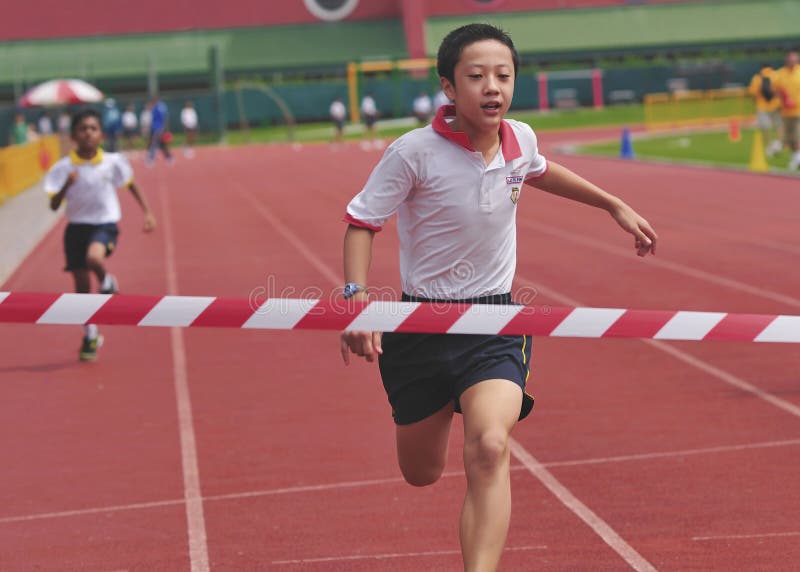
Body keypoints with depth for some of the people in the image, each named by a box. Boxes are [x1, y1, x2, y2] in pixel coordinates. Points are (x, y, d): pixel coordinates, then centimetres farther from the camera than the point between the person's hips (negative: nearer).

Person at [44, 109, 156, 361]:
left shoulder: (112, 162, -5)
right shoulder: (64, 168, -7)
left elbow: (130, 186, 12)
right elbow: (54, 205, -8)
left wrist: (147, 212, 10)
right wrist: (66, 185, -25)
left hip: (105, 224, -2)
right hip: (77, 226, 2)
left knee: (94, 257, -35)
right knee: (82, 285, 6)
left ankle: (107, 284, -1)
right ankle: (90, 336, 25)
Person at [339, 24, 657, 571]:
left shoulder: (521, 139, -3)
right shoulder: (415, 152, -17)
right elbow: (362, 220, -8)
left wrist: (615, 205, 27)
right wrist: (357, 298, -23)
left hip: (495, 324, 2)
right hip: (422, 324, -1)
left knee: (489, 449, -26)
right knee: (421, 473, 14)